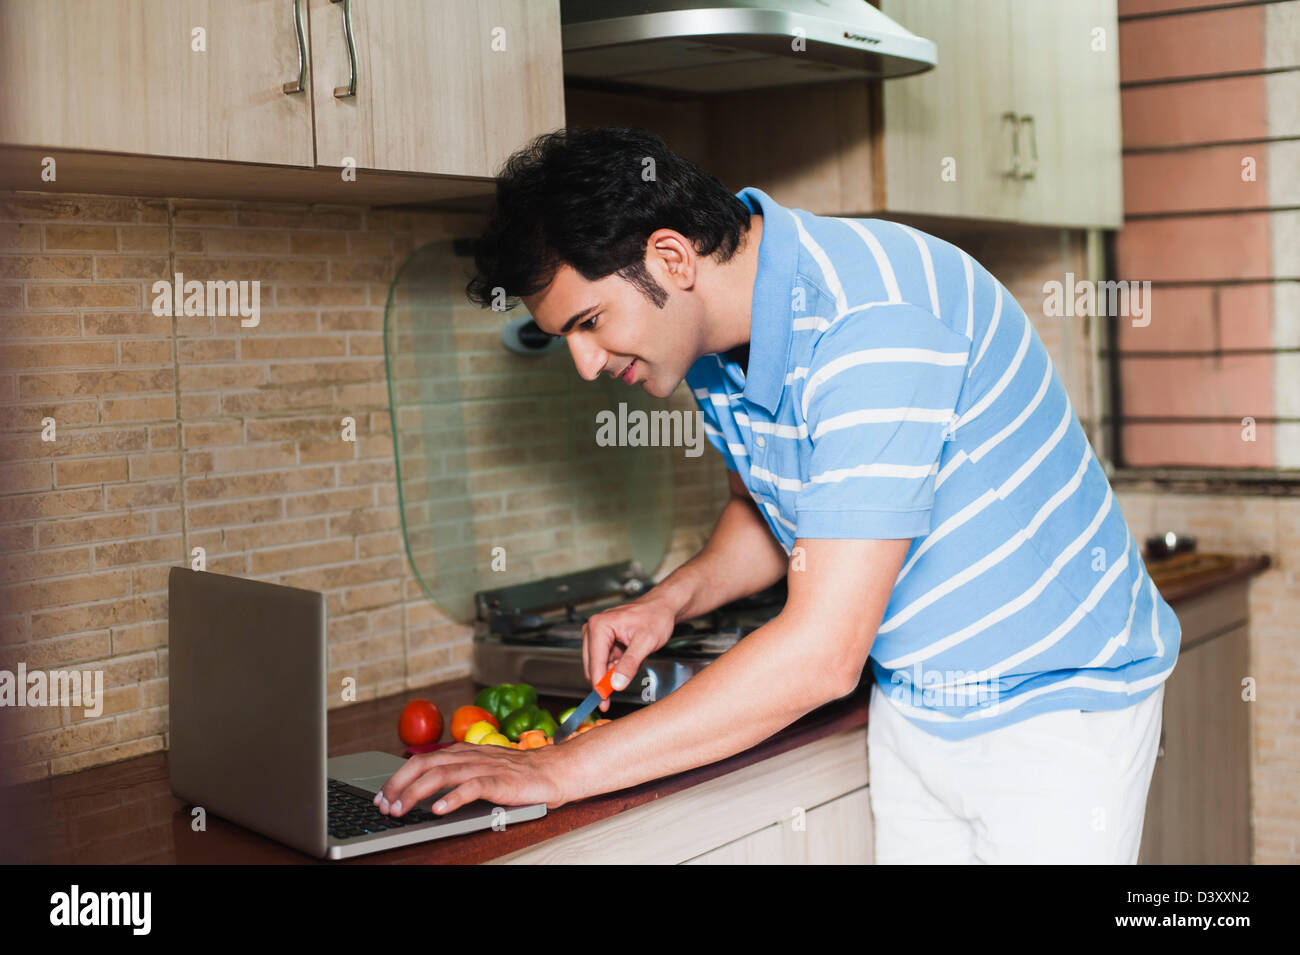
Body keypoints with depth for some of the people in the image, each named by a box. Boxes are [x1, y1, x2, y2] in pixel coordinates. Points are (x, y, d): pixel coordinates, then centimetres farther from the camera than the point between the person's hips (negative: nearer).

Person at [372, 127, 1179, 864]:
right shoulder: (714, 334, -4)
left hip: (1056, 706, -6)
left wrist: (561, 770, -28)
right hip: (914, 706, 7)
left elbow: (822, 655, -33)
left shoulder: (872, 319, -31)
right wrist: (674, 597, -4)